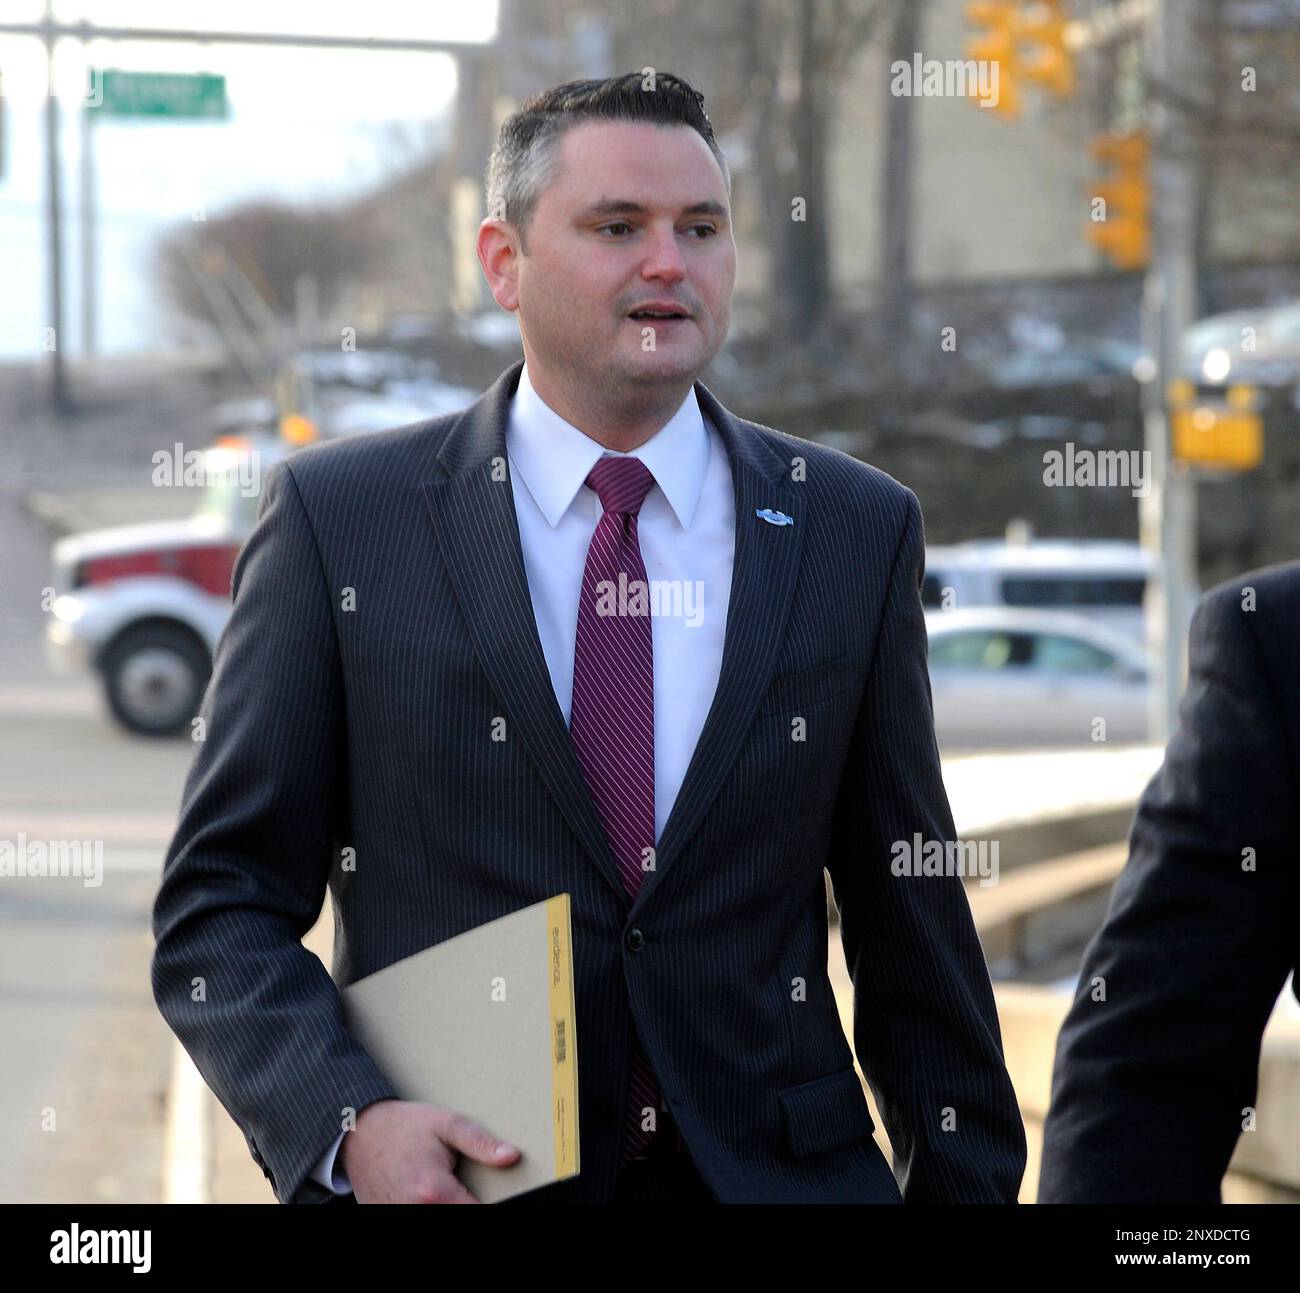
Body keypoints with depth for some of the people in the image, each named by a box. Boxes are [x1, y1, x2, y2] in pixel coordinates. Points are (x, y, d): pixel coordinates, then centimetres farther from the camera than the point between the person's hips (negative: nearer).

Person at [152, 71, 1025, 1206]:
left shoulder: (858, 531, 5)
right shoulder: (339, 518, -1)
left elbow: (913, 926, 7)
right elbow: (221, 905, -2)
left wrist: (965, 1185, 5)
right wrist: (348, 1124, -18)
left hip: (779, 1175, 2)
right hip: (452, 1176, -2)